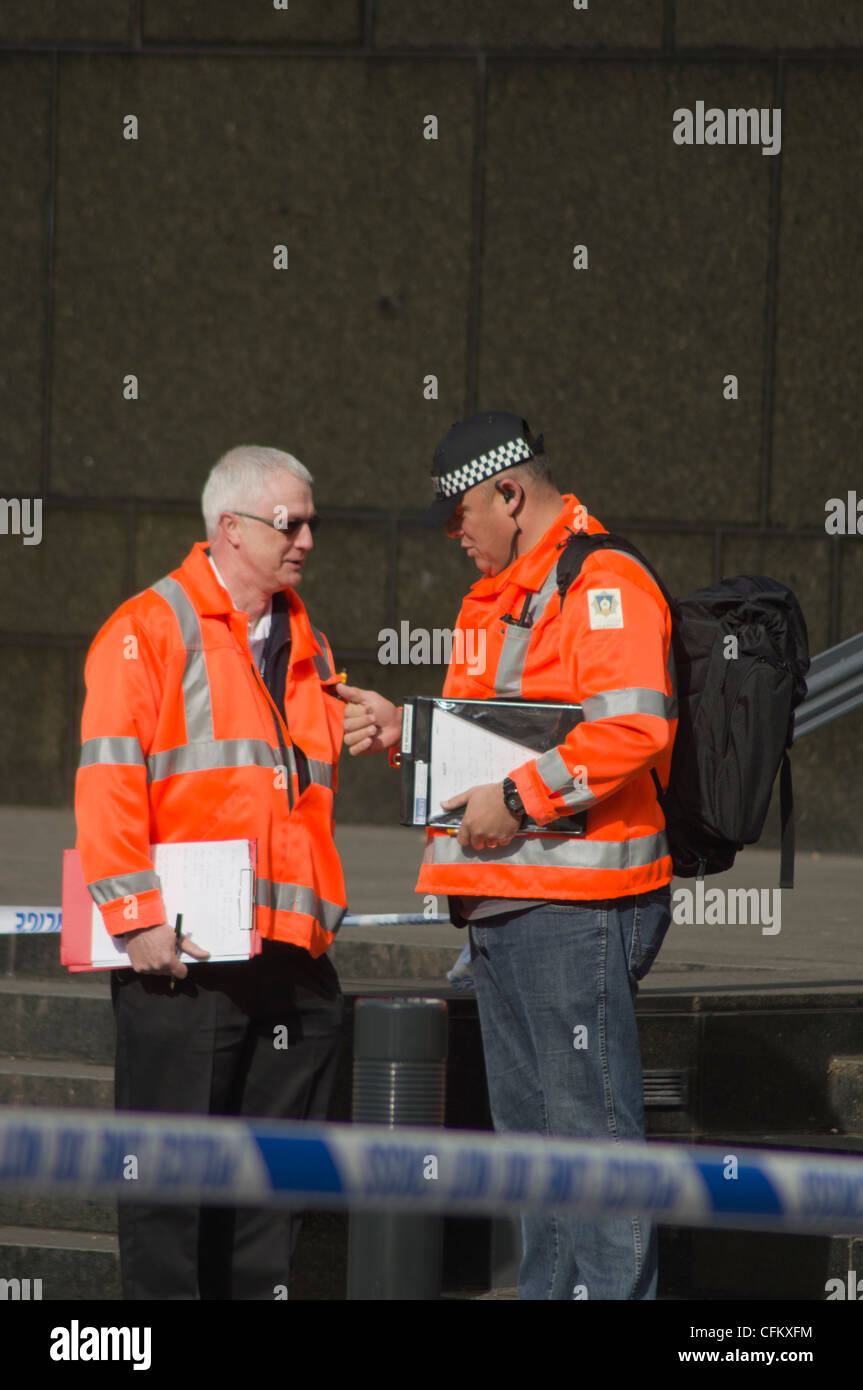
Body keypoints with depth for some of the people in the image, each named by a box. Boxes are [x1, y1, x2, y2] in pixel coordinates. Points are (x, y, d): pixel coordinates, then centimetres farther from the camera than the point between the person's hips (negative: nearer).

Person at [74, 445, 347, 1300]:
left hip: (291, 948, 7)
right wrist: (138, 916, -16)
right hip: (183, 954, -7)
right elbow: (108, 781, -9)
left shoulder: (307, 646, 19)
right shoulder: (150, 629, -3)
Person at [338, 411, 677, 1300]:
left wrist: (517, 799, -22)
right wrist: (404, 729, 13)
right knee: (528, 1123, 14)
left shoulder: (602, 586, -11)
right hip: (502, 905, 10)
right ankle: (548, 1293, 20)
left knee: (589, 1121, -10)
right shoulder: (493, 600, 21)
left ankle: (612, 1291, -9)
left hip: (577, 903, -10)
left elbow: (634, 727, -23)